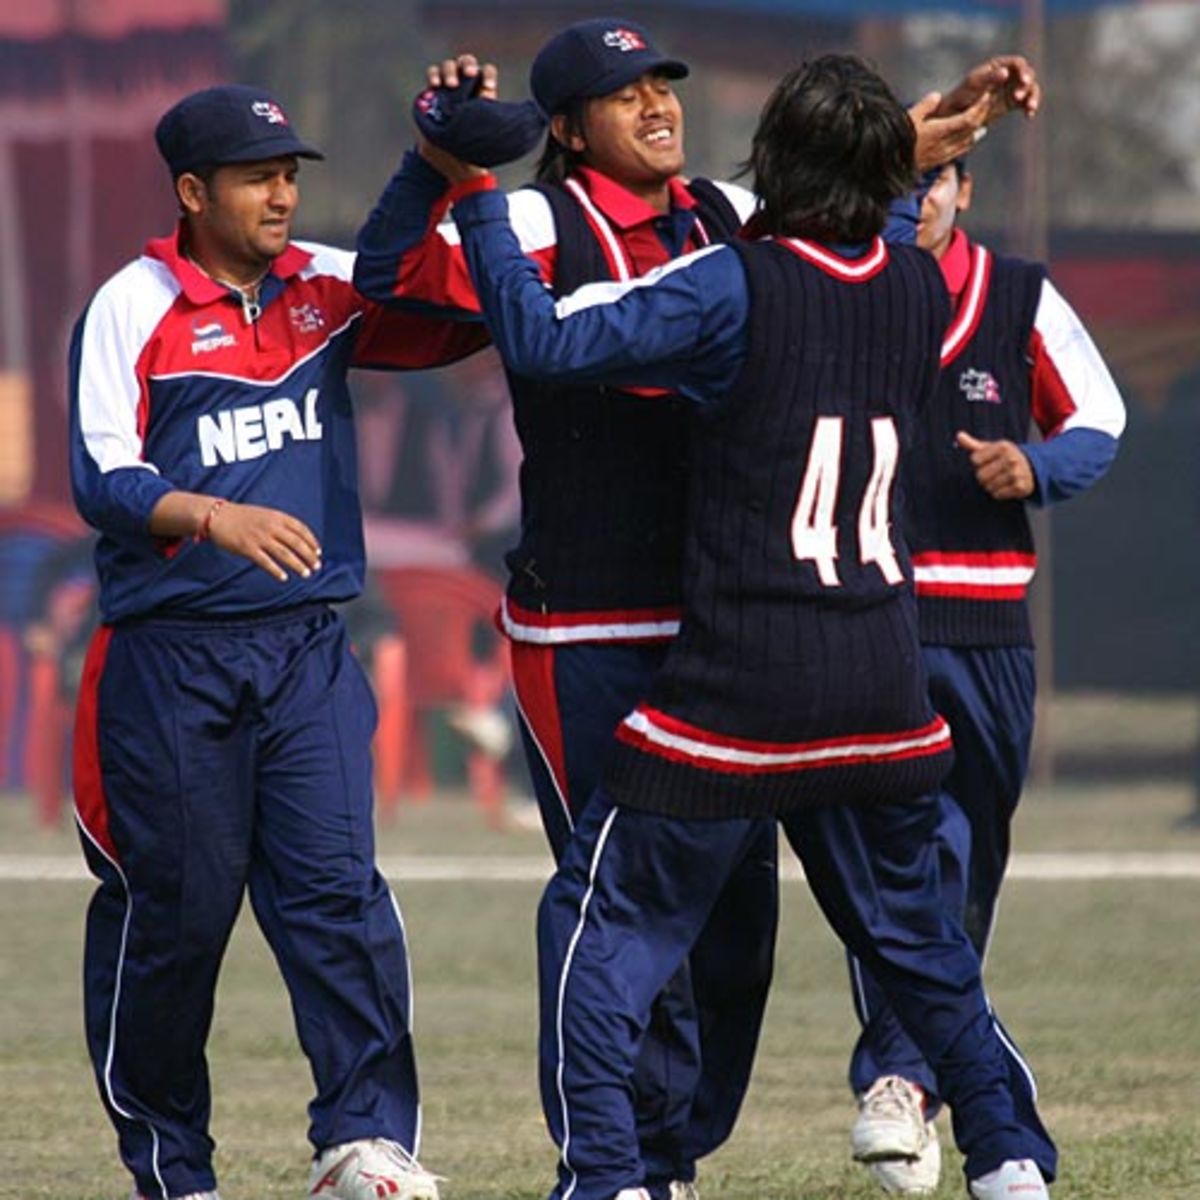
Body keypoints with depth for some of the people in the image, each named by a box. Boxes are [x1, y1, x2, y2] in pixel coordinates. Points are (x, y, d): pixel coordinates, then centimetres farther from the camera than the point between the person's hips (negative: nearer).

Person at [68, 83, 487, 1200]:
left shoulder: (325, 289, 9)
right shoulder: (130, 309, -5)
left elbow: (462, 310, 2)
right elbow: (101, 479, -13)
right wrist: (216, 518, -31)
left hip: (305, 648, 3)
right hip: (168, 657, -3)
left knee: (337, 886, -9)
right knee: (173, 909, 3)